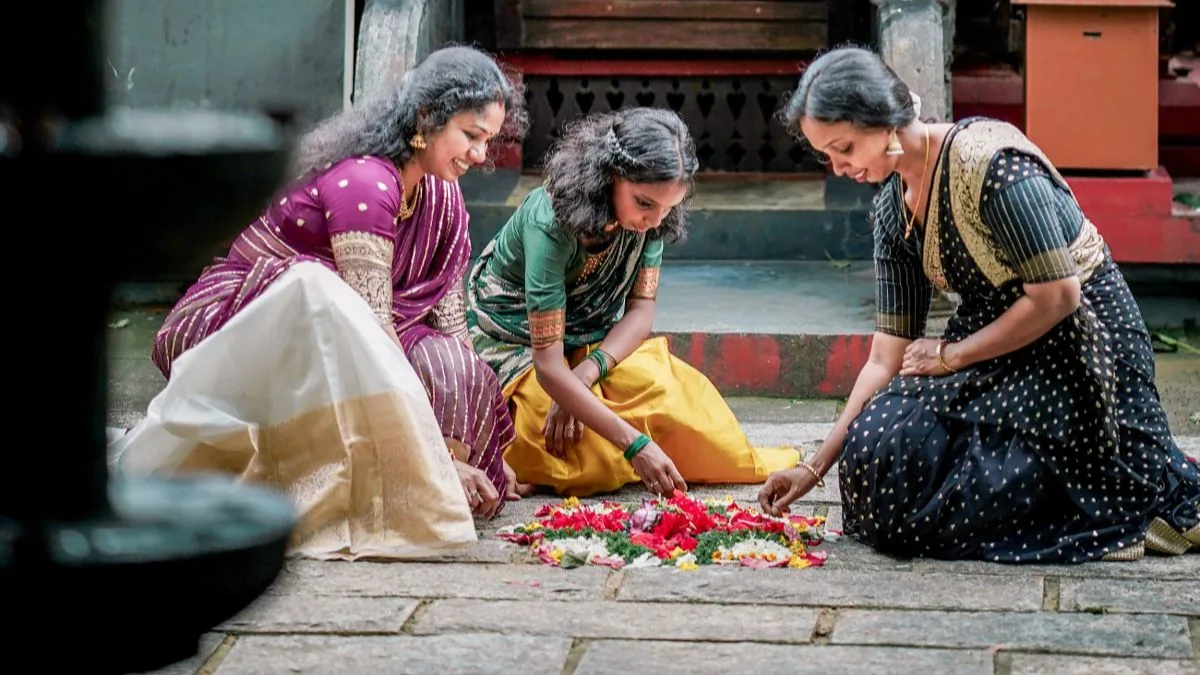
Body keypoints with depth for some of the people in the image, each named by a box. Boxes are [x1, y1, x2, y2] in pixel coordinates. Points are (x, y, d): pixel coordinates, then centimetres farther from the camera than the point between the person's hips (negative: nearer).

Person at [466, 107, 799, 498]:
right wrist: (635, 445, -40)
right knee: (600, 461, -25)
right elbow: (548, 366, -34)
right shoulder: (550, 223, -32)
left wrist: (584, 376, -26)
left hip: (591, 343, 5)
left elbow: (641, 309, -6)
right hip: (515, 345, -5)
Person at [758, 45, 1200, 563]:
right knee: (882, 451, -10)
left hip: (1079, 360, -9)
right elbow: (886, 359, 4)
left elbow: (1057, 295, -21)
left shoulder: (989, 160, -22)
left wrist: (951, 355, -11)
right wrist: (816, 468, -1)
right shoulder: (893, 209, 3)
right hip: (1001, 359, 9)